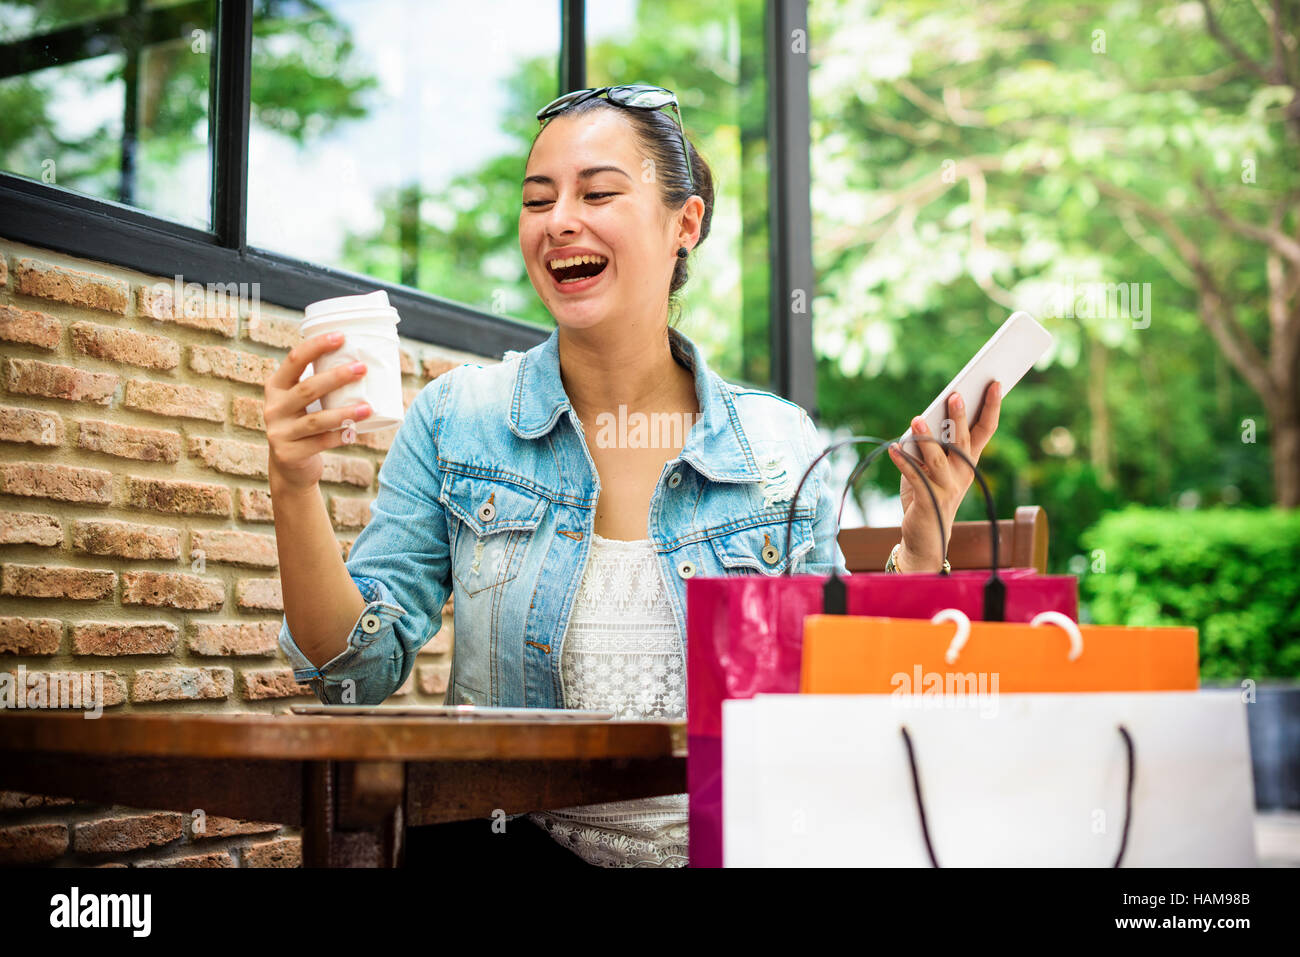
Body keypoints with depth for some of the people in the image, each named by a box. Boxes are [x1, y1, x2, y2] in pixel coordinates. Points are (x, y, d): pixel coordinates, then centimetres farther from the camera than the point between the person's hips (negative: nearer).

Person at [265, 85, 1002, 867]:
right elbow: (358, 669, -3)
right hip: (517, 843, 0)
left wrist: (922, 547, -9)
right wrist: (294, 490, -17)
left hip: (730, 842, 1)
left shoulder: (782, 448, 1)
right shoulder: (455, 421, 1)